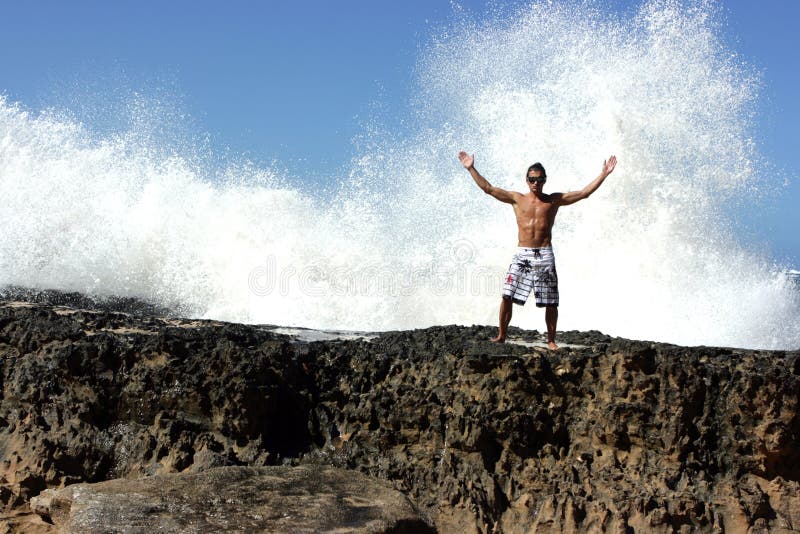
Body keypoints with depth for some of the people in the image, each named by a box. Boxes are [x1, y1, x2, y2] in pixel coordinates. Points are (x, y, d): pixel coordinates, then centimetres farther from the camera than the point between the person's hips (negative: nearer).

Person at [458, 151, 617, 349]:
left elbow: (584, 193, 7)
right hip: (522, 254, 0)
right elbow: (488, 188, 5)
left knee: (551, 302, 0)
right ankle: (501, 335, 4)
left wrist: (604, 174, 1)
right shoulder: (517, 199, 9)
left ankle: (551, 340, 11)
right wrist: (471, 169, 0)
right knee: (507, 296, -8)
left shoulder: (554, 200, 9)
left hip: (545, 255, 0)